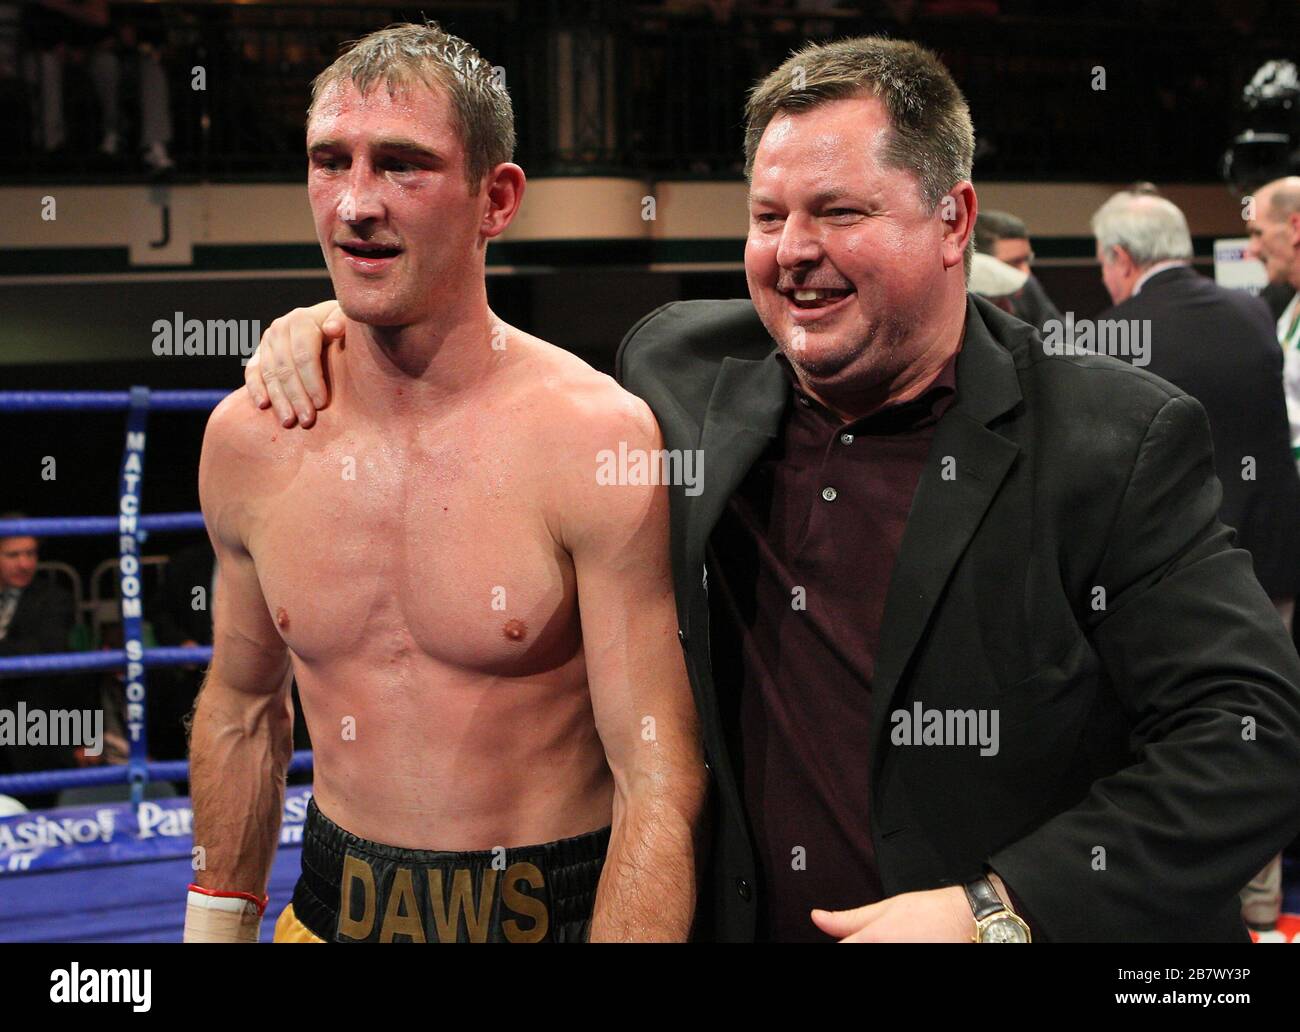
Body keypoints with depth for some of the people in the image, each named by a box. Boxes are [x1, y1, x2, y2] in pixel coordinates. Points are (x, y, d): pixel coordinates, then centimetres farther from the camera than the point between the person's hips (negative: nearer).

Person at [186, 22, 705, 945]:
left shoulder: (601, 441, -19)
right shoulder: (246, 438, -4)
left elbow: (661, 789, -18)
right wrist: (217, 926, 13)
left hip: (552, 907, -4)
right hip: (333, 908, 4)